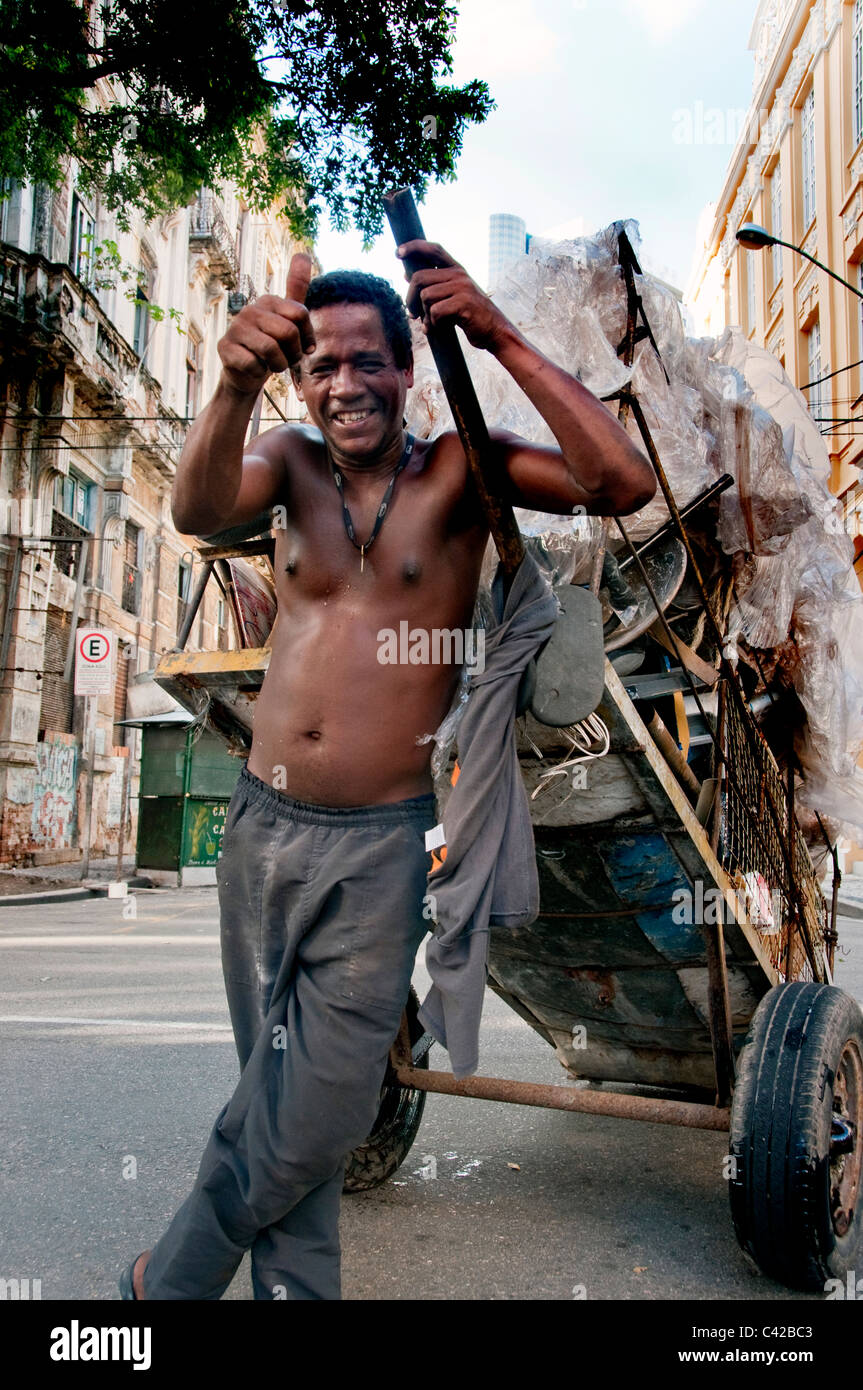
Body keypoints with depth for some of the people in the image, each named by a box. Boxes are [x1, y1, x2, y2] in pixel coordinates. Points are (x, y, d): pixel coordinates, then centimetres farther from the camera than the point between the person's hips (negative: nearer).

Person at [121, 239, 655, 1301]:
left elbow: (626, 484, -17)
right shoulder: (292, 460, 5)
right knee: (276, 1091, 15)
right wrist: (233, 387, -38)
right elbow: (197, 511, -17)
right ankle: (296, 1289, 35)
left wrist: (503, 339, -23)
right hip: (263, 826, 3)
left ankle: (167, 1281, 31)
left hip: (383, 845, -3)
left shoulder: (460, 466, -3)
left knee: (314, 1116, 4)